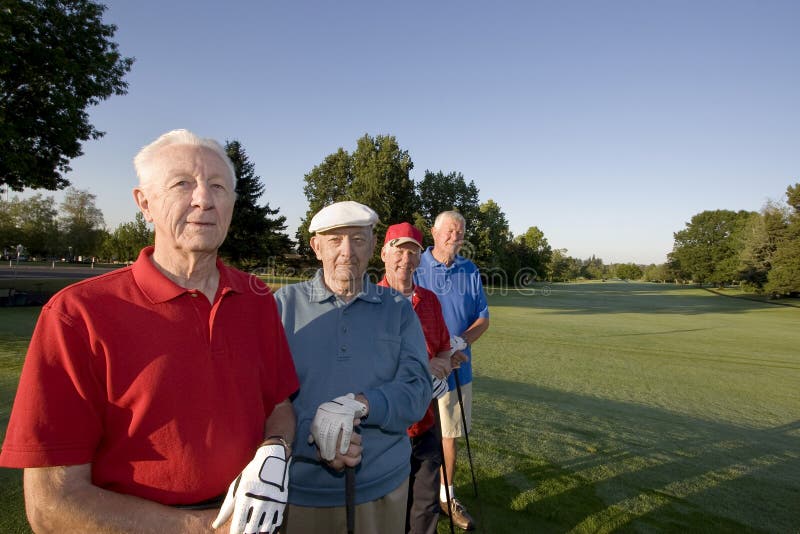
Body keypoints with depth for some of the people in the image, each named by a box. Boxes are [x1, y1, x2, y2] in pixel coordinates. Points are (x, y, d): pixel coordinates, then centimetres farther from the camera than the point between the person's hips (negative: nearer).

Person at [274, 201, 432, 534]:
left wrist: (358, 405, -24)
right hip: (301, 488, -1)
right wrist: (316, 442, -21)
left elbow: (417, 391, -6)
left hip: (383, 485, 2)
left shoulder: (398, 310, 2)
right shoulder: (284, 304, -2)